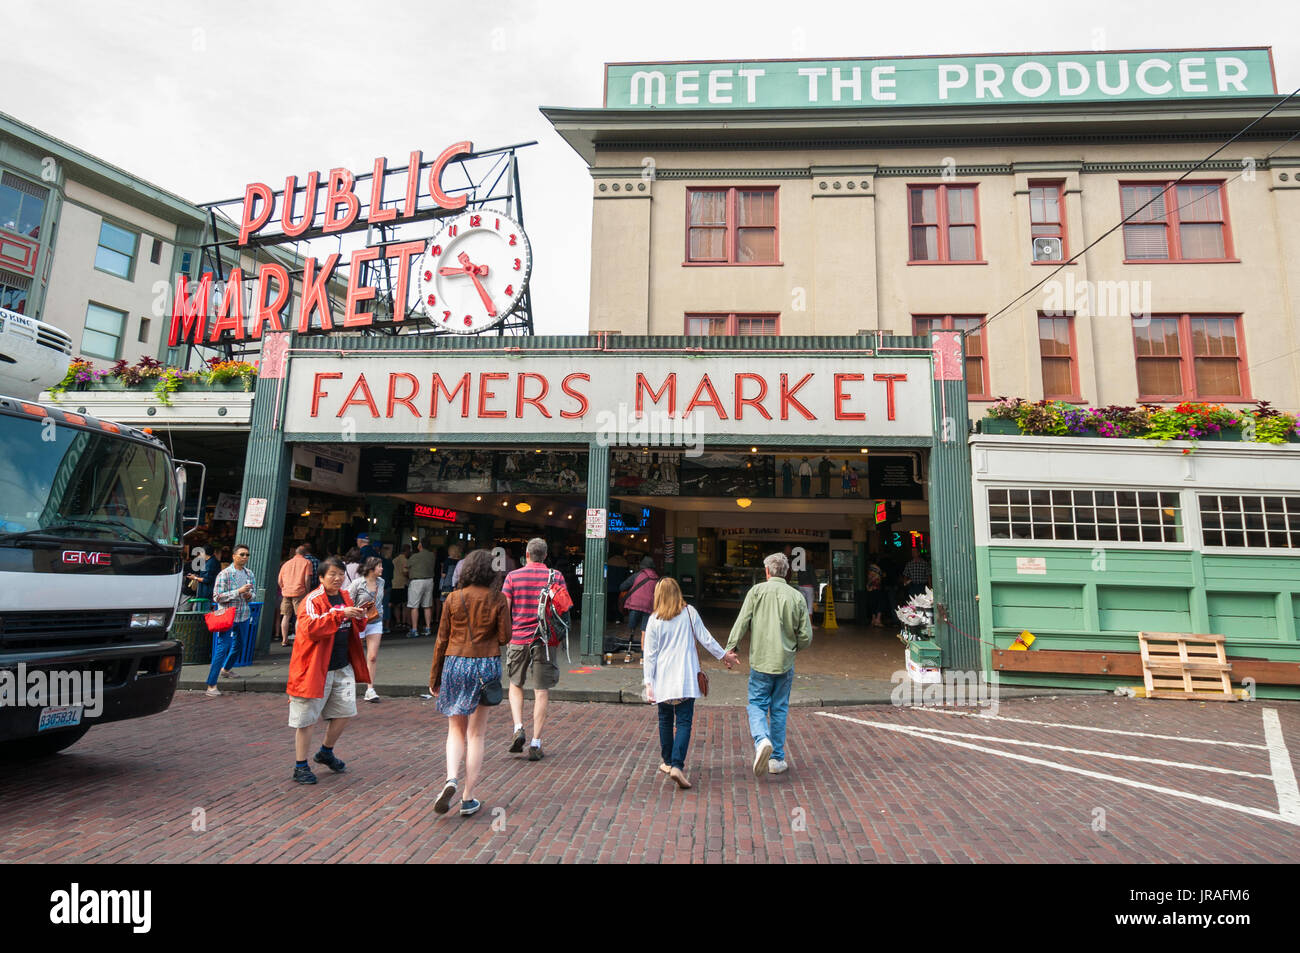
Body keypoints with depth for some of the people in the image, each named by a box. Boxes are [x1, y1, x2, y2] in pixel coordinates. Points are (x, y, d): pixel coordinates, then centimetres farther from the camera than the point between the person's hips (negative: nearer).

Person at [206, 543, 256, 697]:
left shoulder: (249, 573, 6)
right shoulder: (224, 574, -11)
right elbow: (217, 597, -16)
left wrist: (250, 595, -7)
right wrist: (238, 591, -24)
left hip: (243, 616, 6)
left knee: (238, 646, 20)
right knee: (222, 648, -10)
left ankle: (226, 669, 45)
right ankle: (211, 685, -7)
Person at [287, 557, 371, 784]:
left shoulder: (345, 597, 9)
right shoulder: (312, 601, -13)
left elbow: (352, 628, 21)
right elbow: (311, 627, -29)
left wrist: (359, 617, -2)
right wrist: (341, 614, -34)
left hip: (343, 667, 7)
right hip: (315, 669, -7)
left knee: (345, 711, 11)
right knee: (306, 719, 4)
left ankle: (326, 752, 34)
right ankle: (300, 766, 19)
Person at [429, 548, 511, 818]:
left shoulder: (453, 599, 0)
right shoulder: (497, 600, -4)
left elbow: (442, 640, 1)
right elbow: (504, 637, -5)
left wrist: (434, 677, 9)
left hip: (455, 664, 1)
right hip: (486, 666, -1)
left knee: (456, 730, 16)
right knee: (476, 734, 9)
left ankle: (451, 780, -8)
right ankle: (468, 798, 12)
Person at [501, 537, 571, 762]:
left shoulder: (513, 576, 1)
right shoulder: (555, 577, 1)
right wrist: (559, 638, 13)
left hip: (518, 638, 0)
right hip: (545, 640, 0)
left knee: (516, 685, 20)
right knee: (541, 692, 6)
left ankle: (518, 729, 4)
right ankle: (535, 744, 8)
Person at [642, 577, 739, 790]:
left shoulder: (654, 620, -3)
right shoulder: (689, 613, -2)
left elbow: (650, 654, -2)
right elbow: (705, 639, 3)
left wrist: (648, 683, 1)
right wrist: (724, 655, 16)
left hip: (663, 679, 1)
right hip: (686, 678, -1)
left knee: (665, 720, 15)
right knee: (684, 721, -2)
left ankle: (668, 762, 27)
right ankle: (677, 765, -15)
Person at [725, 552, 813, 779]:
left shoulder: (756, 591, -5)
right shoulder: (796, 597, 0)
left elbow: (741, 623, -11)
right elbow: (806, 637, 1)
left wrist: (730, 648, -5)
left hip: (760, 660, -2)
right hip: (785, 662, 2)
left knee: (757, 705, 8)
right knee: (779, 709, 12)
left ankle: (762, 740, -19)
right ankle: (777, 759, 18)